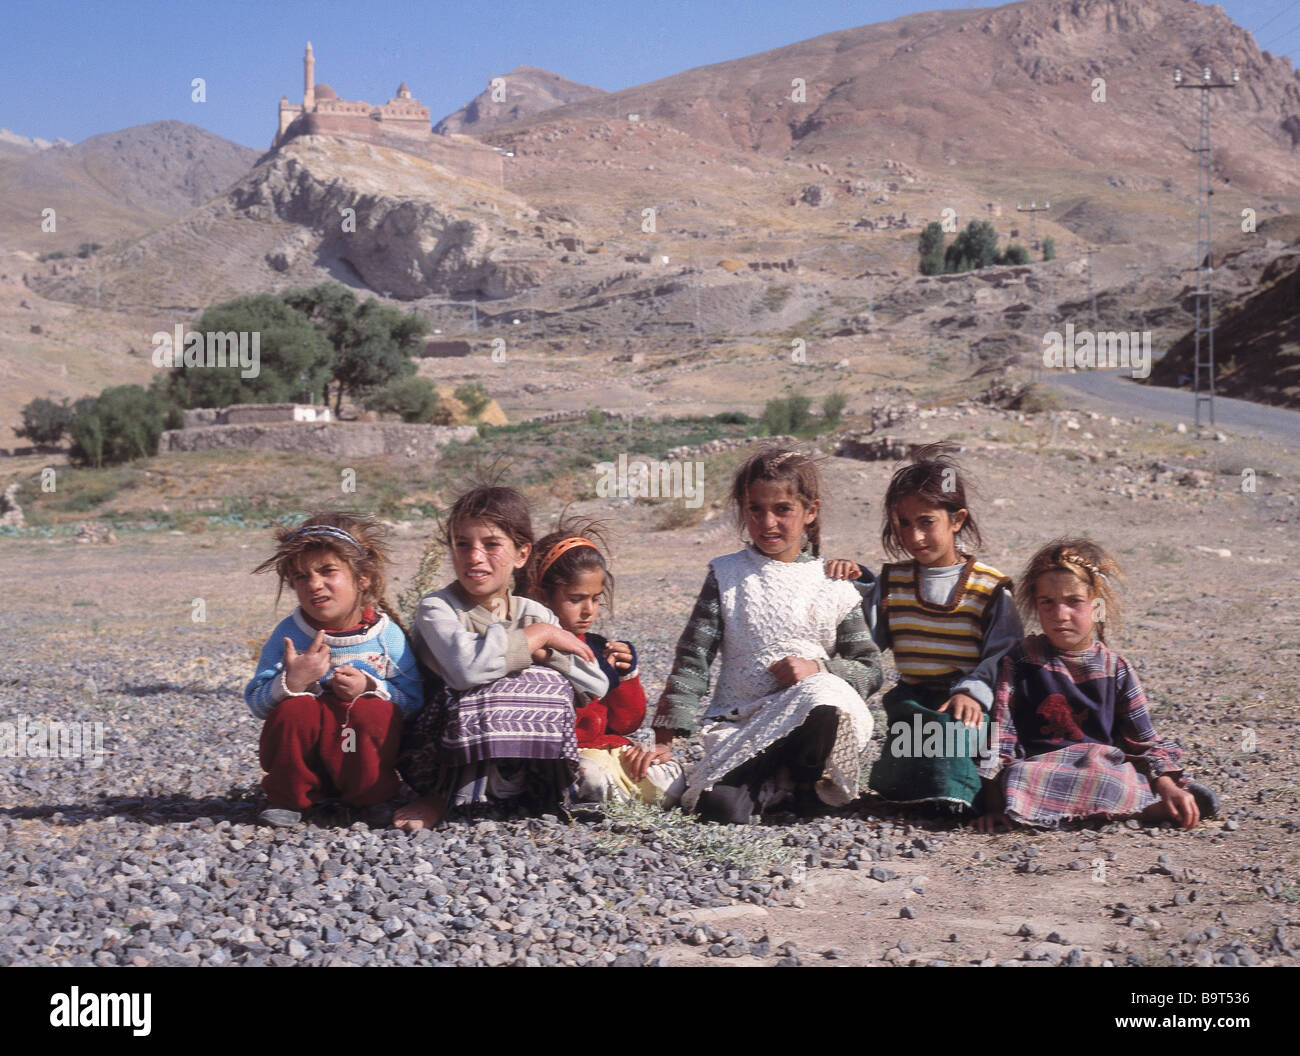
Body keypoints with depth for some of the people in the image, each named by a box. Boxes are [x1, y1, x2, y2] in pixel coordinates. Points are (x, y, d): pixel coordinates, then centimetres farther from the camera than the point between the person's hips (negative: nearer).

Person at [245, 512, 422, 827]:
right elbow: (256, 704, -8)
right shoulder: (288, 634, -7)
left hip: (362, 751, 0)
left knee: (374, 713, -30)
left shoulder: (387, 635, -8)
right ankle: (290, 798, -2)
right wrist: (291, 682, -27)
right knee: (294, 709, -29)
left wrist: (370, 688, -24)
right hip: (303, 755, 1)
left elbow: (413, 700, -6)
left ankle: (369, 798, -3)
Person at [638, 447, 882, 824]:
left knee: (828, 700, -36)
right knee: (720, 803, -32)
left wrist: (819, 669, -14)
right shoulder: (727, 575, 8)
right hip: (738, 720, -1)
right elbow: (692, 659, 3)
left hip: (808, 718, 1)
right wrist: (665, 740, -5)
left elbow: (869, 669, 7)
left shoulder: (834, 583, 7)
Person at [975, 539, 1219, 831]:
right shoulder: (1020, 661, 3)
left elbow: (1144, 742, 10)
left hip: (1104, 768, 0)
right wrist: (994, 802, -9)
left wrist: (1169, 787, -7)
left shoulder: (1116, 670, 8)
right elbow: (1000, 733, -1)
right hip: (1038, 770, 0)